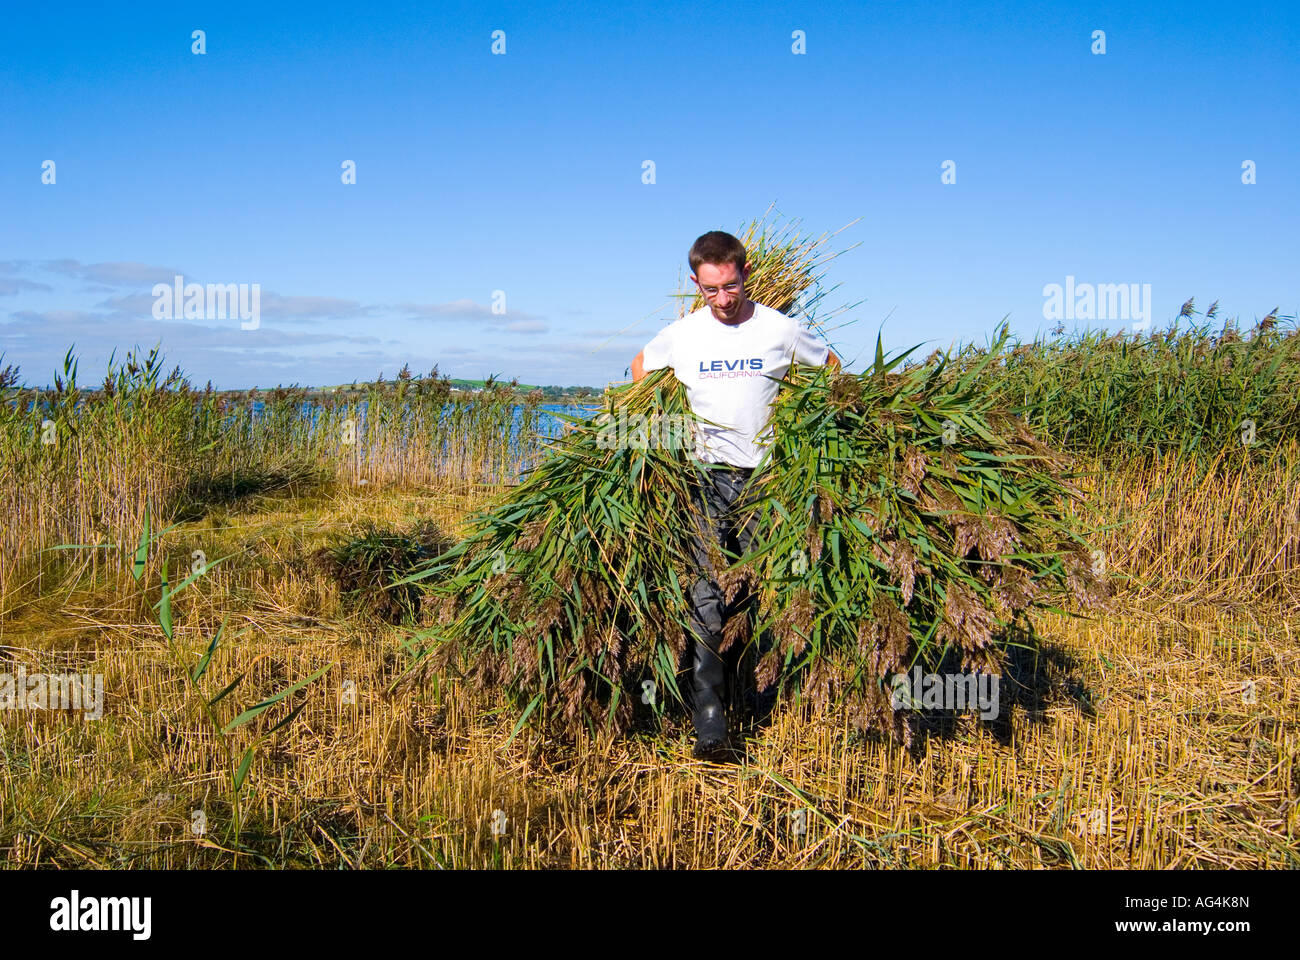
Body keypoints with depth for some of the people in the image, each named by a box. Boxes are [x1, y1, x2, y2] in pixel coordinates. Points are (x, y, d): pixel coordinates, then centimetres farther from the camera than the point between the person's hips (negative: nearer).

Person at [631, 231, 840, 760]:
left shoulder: (782, 330, 2)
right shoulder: (680, 335, 5)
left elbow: (831, 366, 18)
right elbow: (640, 365, 24)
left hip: (765, 476, 1)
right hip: (705, 475, 0)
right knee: (706, 599, -10)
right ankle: (709, 727, -10)